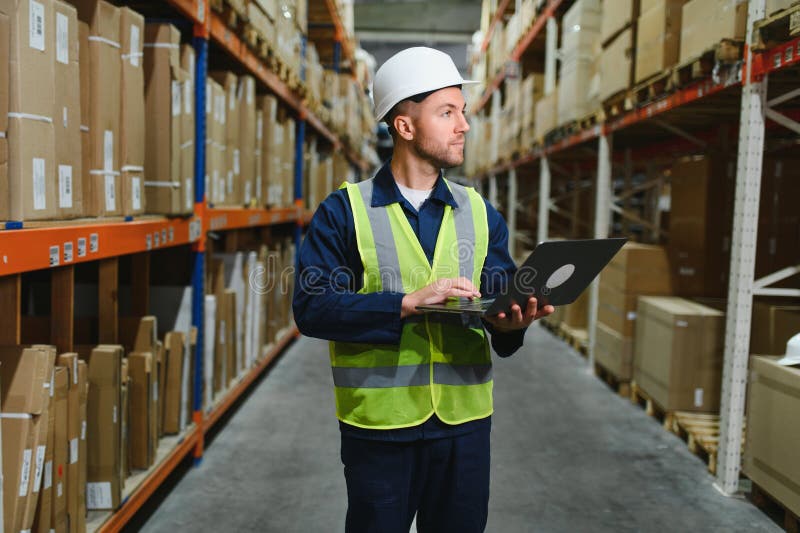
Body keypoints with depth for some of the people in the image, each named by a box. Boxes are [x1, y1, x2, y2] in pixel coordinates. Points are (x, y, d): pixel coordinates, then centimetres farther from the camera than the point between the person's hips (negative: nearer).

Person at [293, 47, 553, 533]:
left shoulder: (481, 213, 7)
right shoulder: (344, 211, -5)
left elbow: (499, 297, 3)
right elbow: (311, 306, -14)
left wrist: (508, 322, -21)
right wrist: (408, 303, -24)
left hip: (464, 420, 4)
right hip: (379, 422, -3)